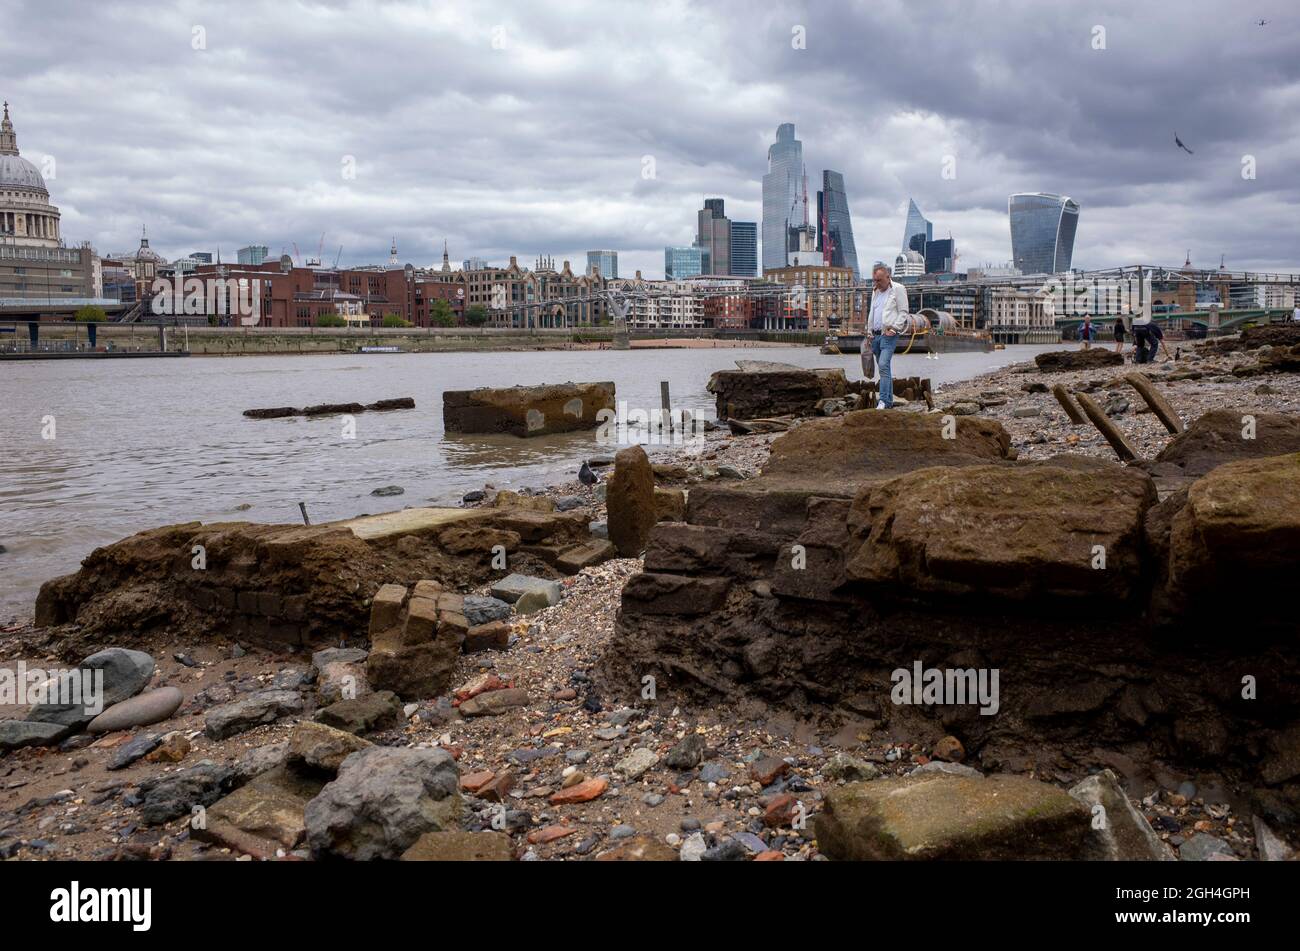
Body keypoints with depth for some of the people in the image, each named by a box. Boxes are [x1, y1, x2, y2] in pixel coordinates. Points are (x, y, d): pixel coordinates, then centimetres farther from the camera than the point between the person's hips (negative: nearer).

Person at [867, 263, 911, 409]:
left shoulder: (898, 289, -3)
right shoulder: (875, 291, 19)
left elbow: (903, 312, -6)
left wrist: (894, 329, -14)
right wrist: (869, 331, 16)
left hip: (889, 334, -7)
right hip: (876, 335, 7)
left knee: (884, 365, -20)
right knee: (884, 367, 9)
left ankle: (884, 400, -23)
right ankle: (889, 399, 14)